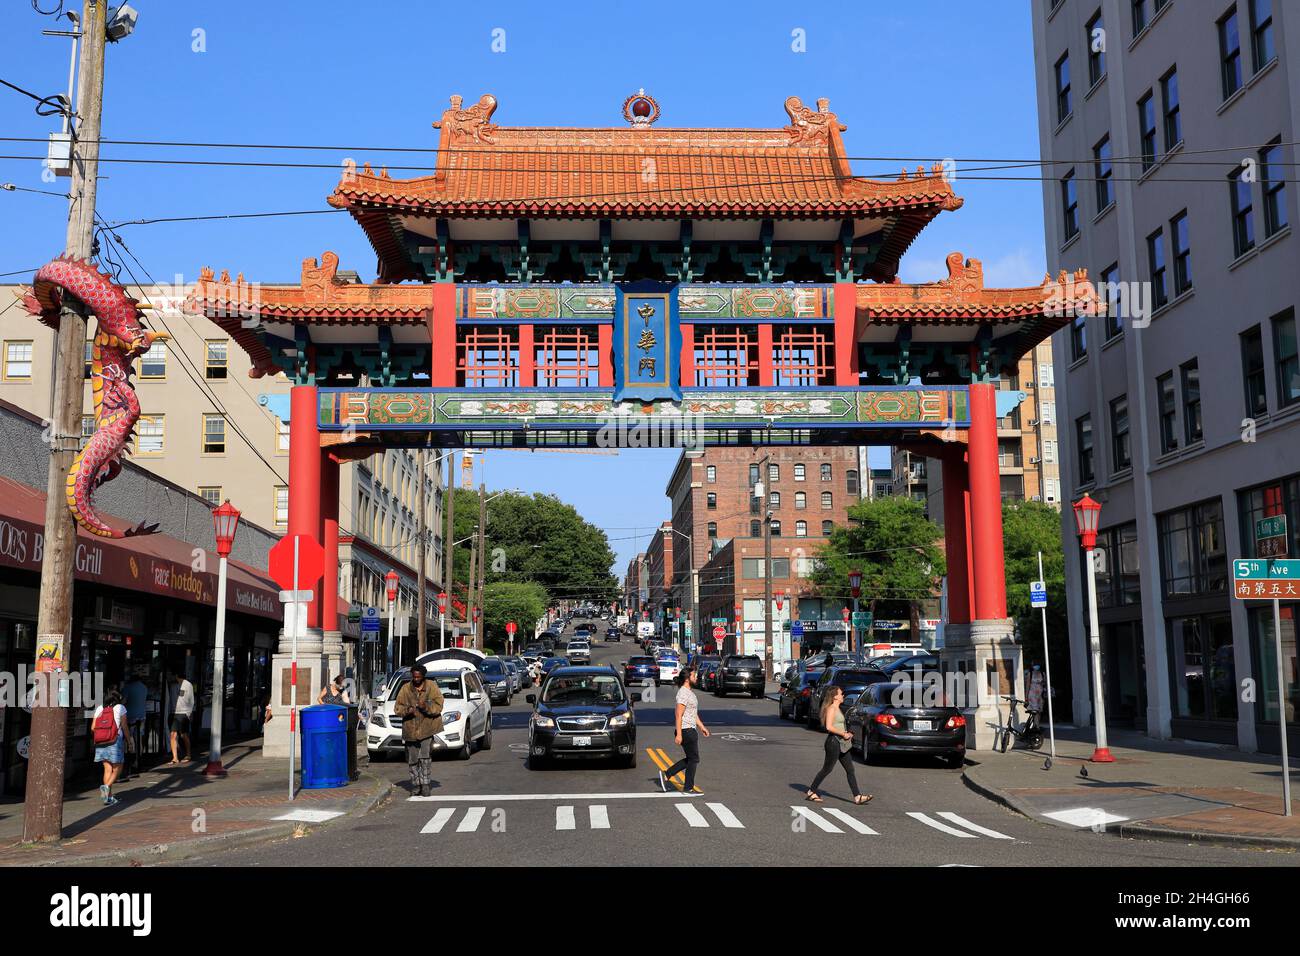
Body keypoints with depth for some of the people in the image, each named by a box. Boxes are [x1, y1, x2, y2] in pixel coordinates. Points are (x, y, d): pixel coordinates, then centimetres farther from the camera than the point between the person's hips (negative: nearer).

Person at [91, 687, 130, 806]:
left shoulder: (99, 709, 9)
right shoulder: (120, 708, -1)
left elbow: (92, 728, 5)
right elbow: (124, 726, -3)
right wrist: (128, 739, 9)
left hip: (100, 743, 4)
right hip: (115, 742, -4)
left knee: (108, 769, 9)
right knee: (117, 770, 5)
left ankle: (109, 797, 5)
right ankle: (106, 786, -21)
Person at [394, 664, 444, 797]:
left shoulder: (432, 687, 2)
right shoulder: (406, 689, 6)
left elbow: (438, 706, -2)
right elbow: (397, 708, 6)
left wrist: (426, 707, -20)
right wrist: (406, 710, -15)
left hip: (427, 727, -2)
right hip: (410, 729, 2)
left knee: (425, 758, -11)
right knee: (412, 759, 6)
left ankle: (426, 785, -5)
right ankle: (416, 784, 20)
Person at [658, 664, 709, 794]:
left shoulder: (689, 692, 15)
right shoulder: (683, 693, -16)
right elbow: (678, 715, -20)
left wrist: (702, 727, 20)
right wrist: (678, 734, -23)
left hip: (691, 730, 10)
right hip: (685, 731, -10)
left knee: (690, 759, 14)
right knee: (693, 759, 0)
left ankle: (666, 775, 15)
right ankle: (688, 787, 10)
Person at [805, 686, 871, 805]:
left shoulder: (837, 709, 17)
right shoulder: (831, 709, -12)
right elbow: (829, 727, -22)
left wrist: (845, 733, 12)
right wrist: (843, 734, -16)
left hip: (841, 743, 10)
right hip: (834, 742, -10)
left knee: (850, 770, 4)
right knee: (827, 769, -2)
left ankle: (857, 797, 3)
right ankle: (811, 792, 9)